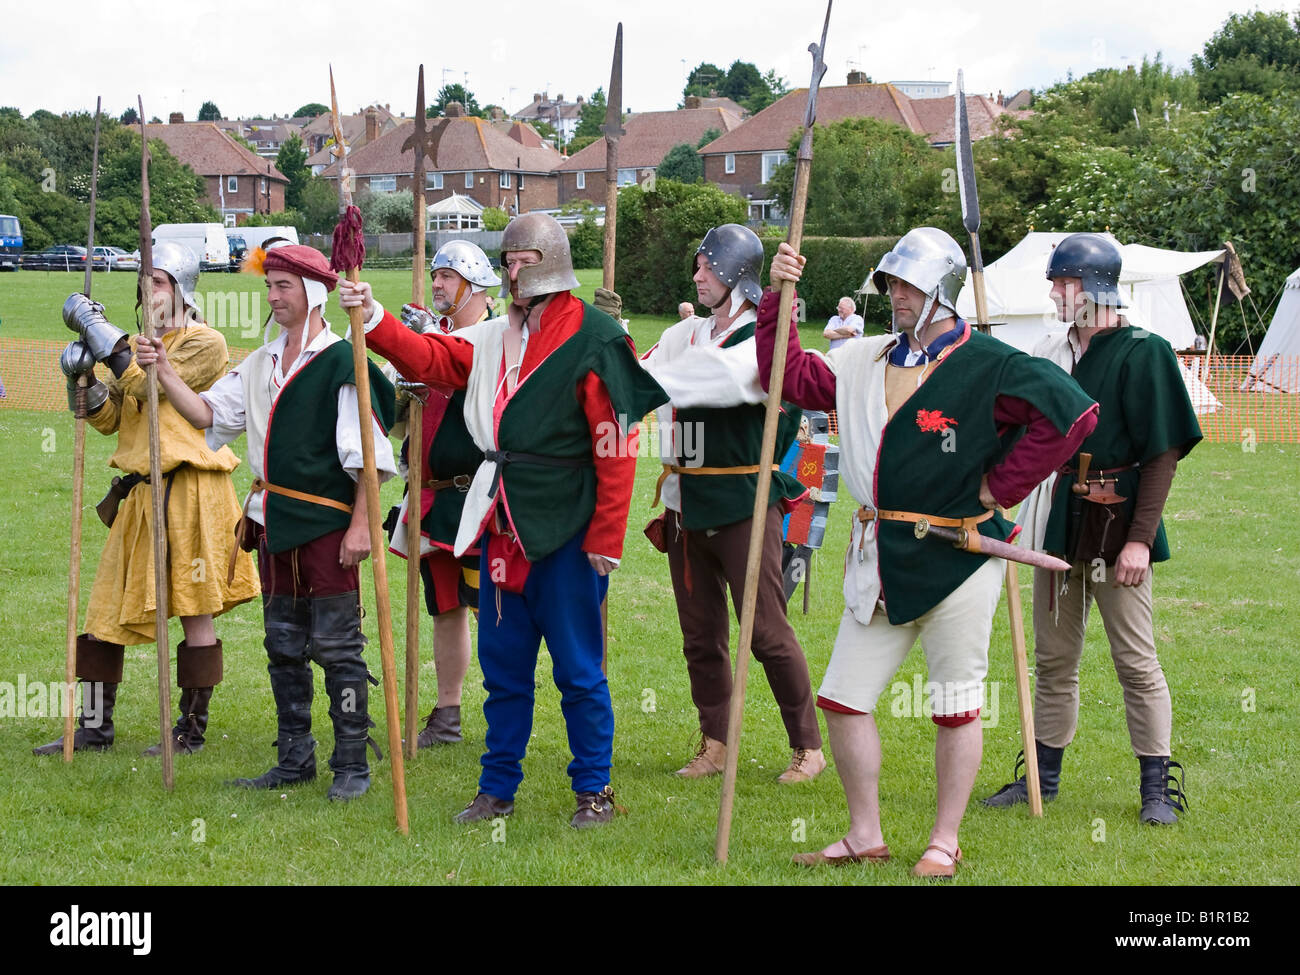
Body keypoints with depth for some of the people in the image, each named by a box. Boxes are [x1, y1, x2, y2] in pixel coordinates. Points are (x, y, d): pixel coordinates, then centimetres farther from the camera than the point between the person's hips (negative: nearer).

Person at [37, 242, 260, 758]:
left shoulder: (204, 343, -6)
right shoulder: (138, 345, 18)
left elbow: (147, 386, -17)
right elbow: (108, 418, 13)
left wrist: (103, 334, -13)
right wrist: (82, 376, -3)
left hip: (188, 491, -8)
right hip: (141, 492, 8)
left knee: (194, 611, -1)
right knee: (106, 607, 7)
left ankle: (192, 730, 8)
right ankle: (94, 725, 16)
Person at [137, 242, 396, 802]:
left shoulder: (343, 362, -9)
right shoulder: (261, 364, 13)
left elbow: (368, 455, -12)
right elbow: (209, 414, 10)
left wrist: (360, 524, -16)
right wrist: (166, 374, -4)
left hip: (327, 525, -8)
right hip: (274, 523, 8)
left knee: (336, 646, -4)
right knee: (283, 646, 13)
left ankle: (352, 765, 4)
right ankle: (295, 760, 22)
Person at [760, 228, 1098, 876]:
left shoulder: (987, 366, -10)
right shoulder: (866, 363, 10)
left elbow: (1072, 411, -18)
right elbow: (791, 376, 14)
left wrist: (1002, 485, -14)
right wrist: (778, 300, 3)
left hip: (957, 557, -6)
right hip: (882, 561, 6)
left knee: (956, 706, 5)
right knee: (842, 697, 5)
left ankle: (944, 843, 17)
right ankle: (865, 836, 17)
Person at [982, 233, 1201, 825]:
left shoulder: (1141, 352, -9)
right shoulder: (1051, 353, 12)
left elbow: (1163, 453, -13)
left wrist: (1140, 538, -18)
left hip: (1116, 525, -7)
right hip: (1058, 521, 7)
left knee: (1136, 660, -3)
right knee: (1053, 658, 12)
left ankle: (1157, 787, 5)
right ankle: (1043, 776, 21)